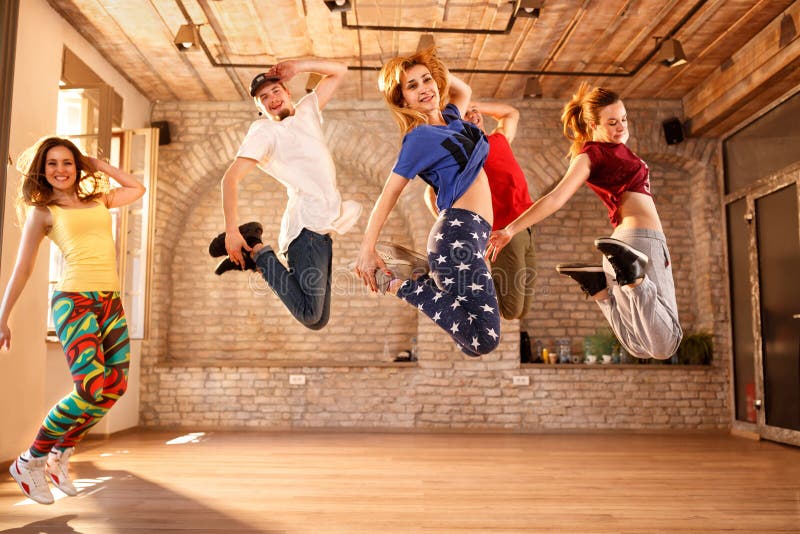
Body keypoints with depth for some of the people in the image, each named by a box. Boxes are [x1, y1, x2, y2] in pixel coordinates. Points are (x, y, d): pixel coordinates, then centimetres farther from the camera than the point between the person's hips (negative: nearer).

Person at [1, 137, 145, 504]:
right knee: (91, 390, -18)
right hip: (74, 299, -5)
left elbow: (137, 188, 30)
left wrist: (99, 165, 23)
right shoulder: (42, 212, 6)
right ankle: (30, 462, 4)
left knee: (115, 387, -2)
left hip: (111, 302, 6)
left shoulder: (98, 201, 18)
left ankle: (60, 454, 20)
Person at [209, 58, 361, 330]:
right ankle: (254, 251, 0)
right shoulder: (264, 131, -1)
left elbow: (339, 71, 24)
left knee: (318, 319, 8)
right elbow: (230, 178, -10)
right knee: (309, 315, -17)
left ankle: (256, 255, 16)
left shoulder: (307, 110, 19)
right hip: (307, 226, -7)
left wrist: (296, 67, 9)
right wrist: (231, 230, -20)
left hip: (323, 229, 7)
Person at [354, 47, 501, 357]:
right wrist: (367, 250, -10)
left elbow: (464, 91, 39)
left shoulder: (450, 118, 17)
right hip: (459, 232, -9)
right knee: (484, 339, -19)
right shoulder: (419, 137, -6)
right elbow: (388, 195, -8)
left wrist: (433, 70, 22)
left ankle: (425, 276, 17)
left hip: (471, 233, 9)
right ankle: (397, 284, -9)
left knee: (477, 341, 12)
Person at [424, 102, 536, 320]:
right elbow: (431, 193, -6)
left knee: (522, 310, 9)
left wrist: (477, 105, 24)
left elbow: (512, 113, 38)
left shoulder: (499, 139, 19)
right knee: (511, 309, -9)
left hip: (525, 229, 7)